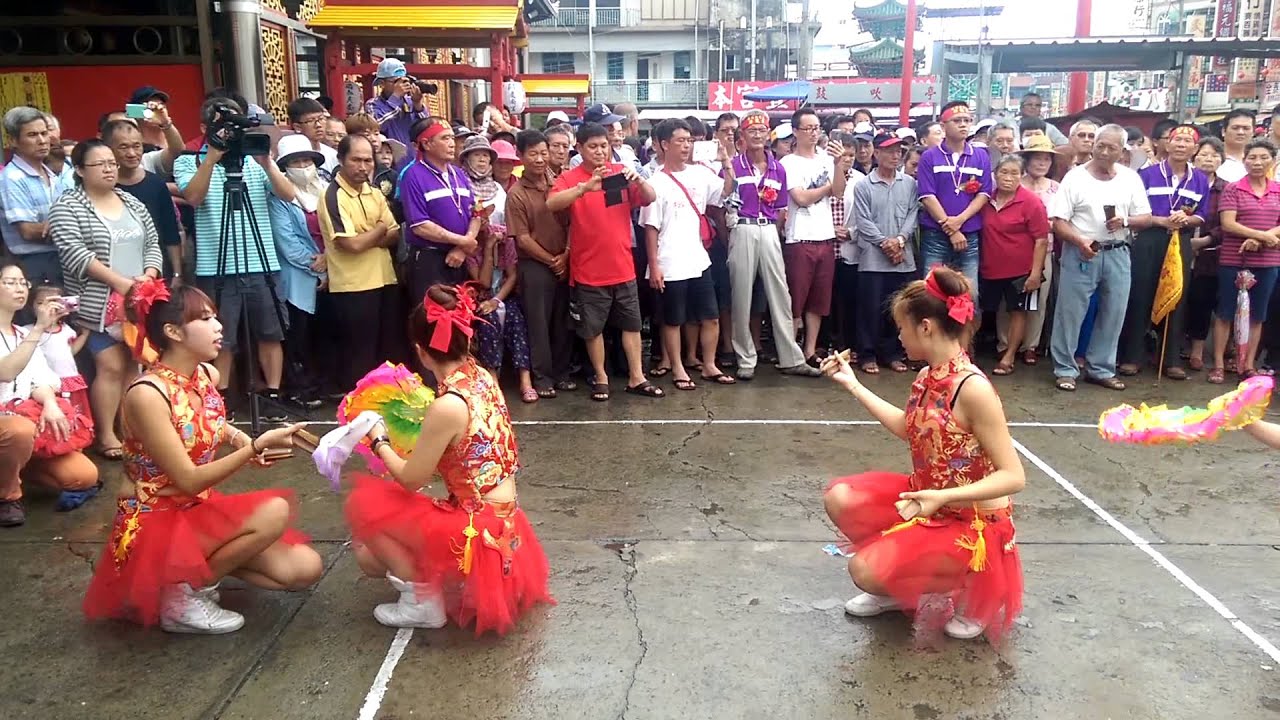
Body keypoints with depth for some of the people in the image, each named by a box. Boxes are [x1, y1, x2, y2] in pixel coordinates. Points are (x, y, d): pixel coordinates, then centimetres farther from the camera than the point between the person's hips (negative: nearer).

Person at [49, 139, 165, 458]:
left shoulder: (133, 203, 13)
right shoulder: (67, 207, -4)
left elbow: (152, 244, 11)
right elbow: (73, 252, -15)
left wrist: (148, 276, -8)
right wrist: (119, 281, -21)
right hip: (99, 305, -5)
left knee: (134, 364, 7)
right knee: (111, 366, -8)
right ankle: (106, 436, 1)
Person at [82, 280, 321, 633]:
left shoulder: (208, 375, 0)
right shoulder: (147, 394, -23)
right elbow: (189, 481, -23)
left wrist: (238, 438, 3)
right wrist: (257, 446, -29)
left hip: (201, 510, 7)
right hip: (156, 524, -7)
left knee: (305, 569, -6)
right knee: (275, 511, -28)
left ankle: (201, 567, 10)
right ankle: (184, 596, -9)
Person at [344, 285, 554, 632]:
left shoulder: (447, 406, -25)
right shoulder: (481, 377, 0)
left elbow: (411, 479, -12)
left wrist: (379, 440, 3)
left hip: (476, 536, -9)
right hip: (501, 528, 9)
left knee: (363, 503, 1)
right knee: (370, 554, 18)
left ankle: (423, 601, 6)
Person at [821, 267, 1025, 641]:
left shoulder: (972, 389, -27)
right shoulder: (929, 376, -1)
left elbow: (1013, 477, -25)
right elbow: (908, 428, 17)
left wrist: (941, 497, -33)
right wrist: (852, 384, 15)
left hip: (971, 522, -8)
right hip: (929, 500, 8)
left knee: (864, 571, -18)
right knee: (840, 499, -1)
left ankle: (973, 588, 4)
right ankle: (896, 580, 18)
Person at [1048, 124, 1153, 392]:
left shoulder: (1131, 178, 7)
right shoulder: (1075, 177, -4)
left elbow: (1144, 216, 10)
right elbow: (1059, 221, -7)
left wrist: (1125, 221, -12)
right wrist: (1080, 242, -22)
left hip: (1117, 253, 4)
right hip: (1081, 252, -4)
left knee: (1113, 313, 8)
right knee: (1070, 312, -1)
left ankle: (1101, 369, 20)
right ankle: (1065, 370, 10)